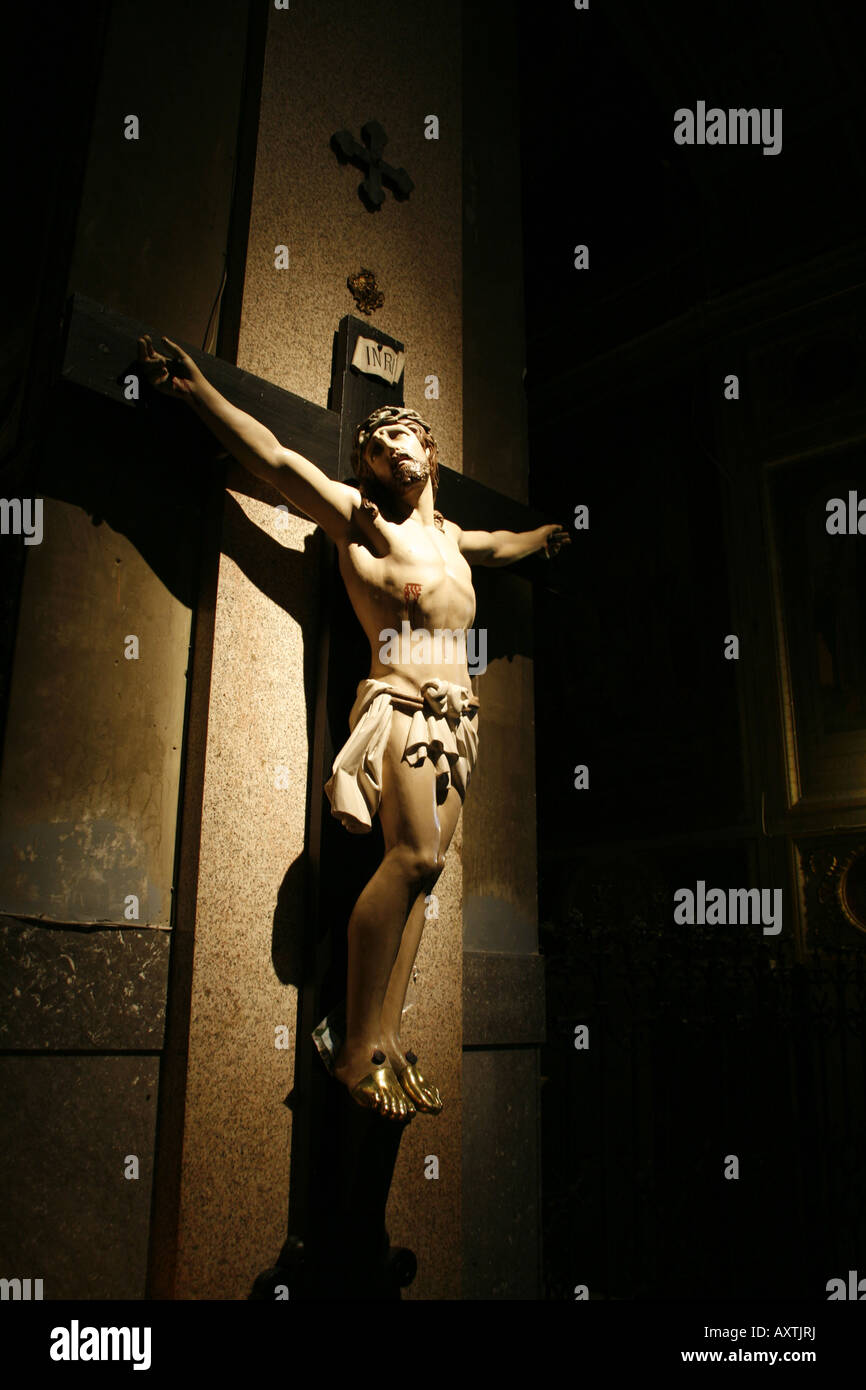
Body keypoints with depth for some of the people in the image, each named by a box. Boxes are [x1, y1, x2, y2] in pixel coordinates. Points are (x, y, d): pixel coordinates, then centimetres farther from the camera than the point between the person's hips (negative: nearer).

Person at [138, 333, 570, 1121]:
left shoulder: (449, 536, 27)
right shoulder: (356, 516, 8)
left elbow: (505, 545, 48)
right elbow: (275, 458, 0)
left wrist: (553, 534, 60)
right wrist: (196, 388, -6)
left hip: (457, 714, 7)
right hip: (402, 700, -6)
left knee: (421, 868, -2)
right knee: (415, 856, -22)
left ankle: (387, 1039, -1)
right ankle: (358, 1046, -13)